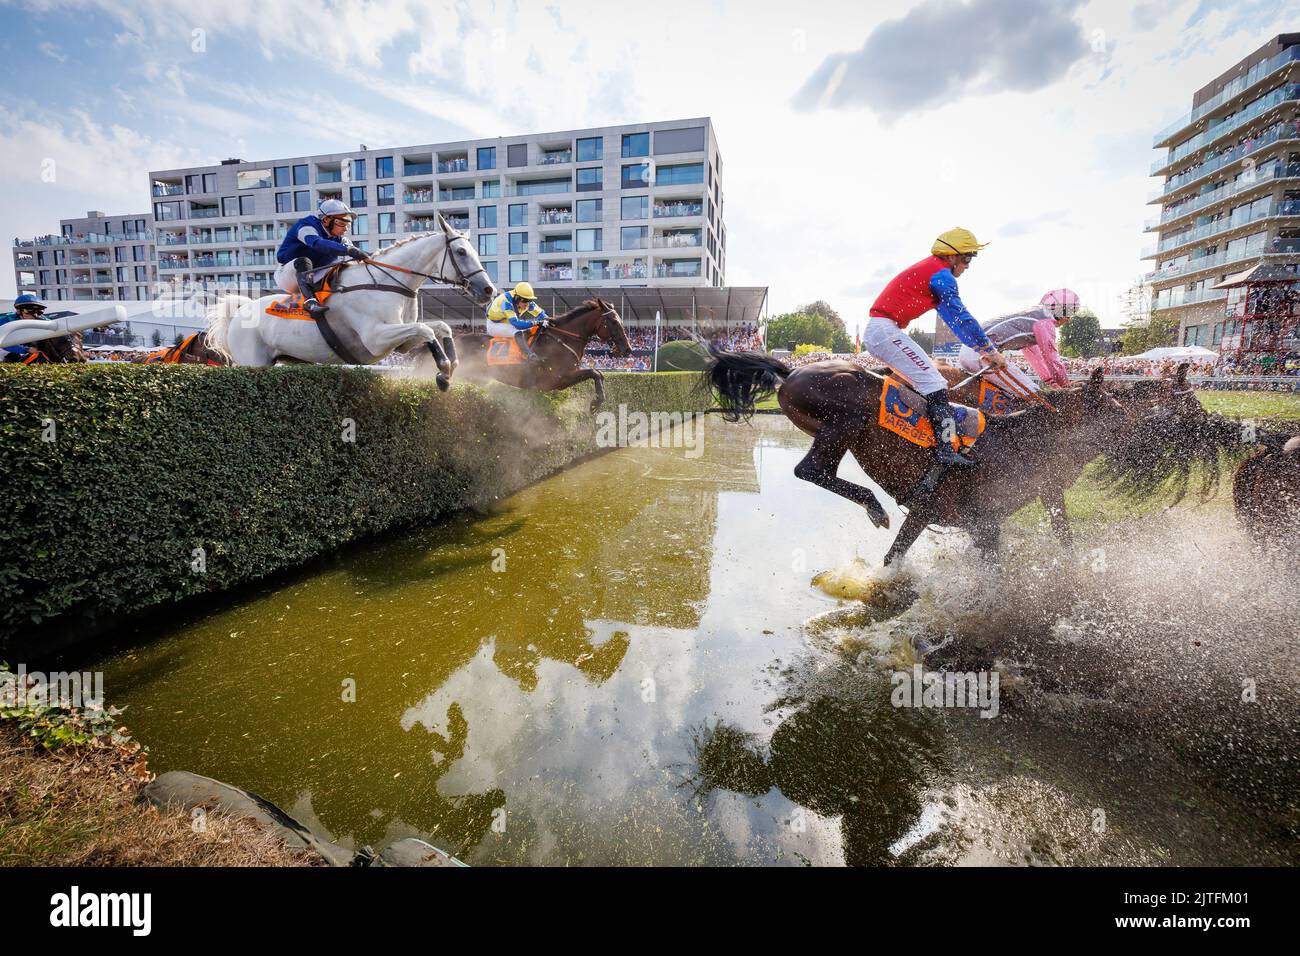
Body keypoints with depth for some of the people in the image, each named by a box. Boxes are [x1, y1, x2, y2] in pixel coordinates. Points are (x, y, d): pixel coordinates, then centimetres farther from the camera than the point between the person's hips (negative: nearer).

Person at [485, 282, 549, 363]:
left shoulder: (526, 302, -11)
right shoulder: (506, 301, -32)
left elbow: (540, 313, -7)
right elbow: (515, 323, -41)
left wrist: (546, 319, -29)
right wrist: (535, 323, -46)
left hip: (506, 323, 8)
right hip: (494, 325, -8)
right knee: (517, 330, -31)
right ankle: (530, 355, -38)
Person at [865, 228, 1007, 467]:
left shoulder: (928, 268, 25)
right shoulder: (941, 274, -6)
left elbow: (953, 319, 26)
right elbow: (961, 318, -10)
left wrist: (979, 348, 24)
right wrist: (992, 351, -3)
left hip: (876, 332, 11)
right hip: (886, 330, -11)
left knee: (929, 377, 18)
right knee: (935, 384, -13)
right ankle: (944, 450, -19)